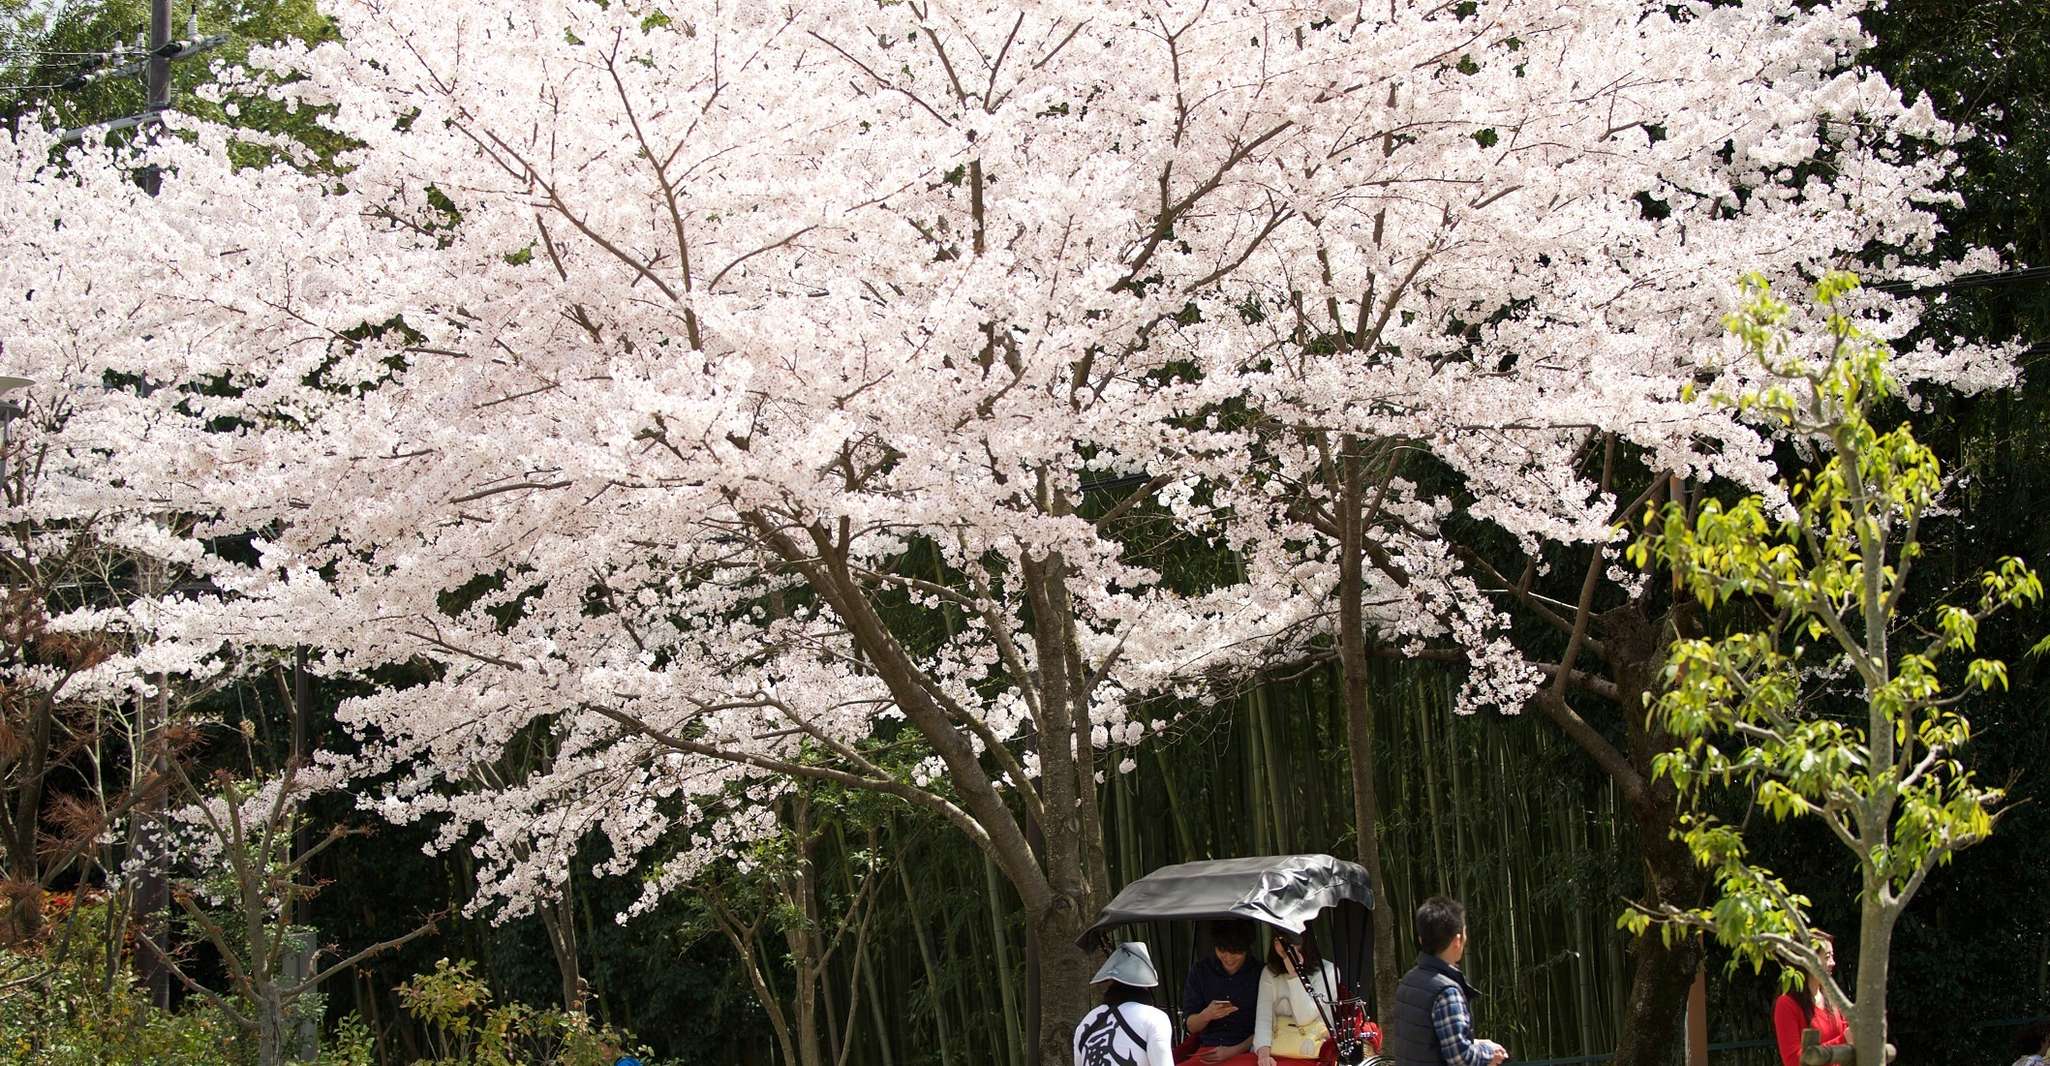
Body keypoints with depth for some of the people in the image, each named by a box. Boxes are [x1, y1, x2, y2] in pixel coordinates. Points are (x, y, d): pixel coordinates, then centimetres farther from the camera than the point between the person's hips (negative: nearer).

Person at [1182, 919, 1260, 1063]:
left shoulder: (1259, 974, -1)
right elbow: (1191, 1026, 6)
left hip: (1245, 1051, -3)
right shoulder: (1200, 969, 6)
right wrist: (1206, 1016, -15)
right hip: (1207, 1050, 3)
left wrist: (1234, 1050, -10)